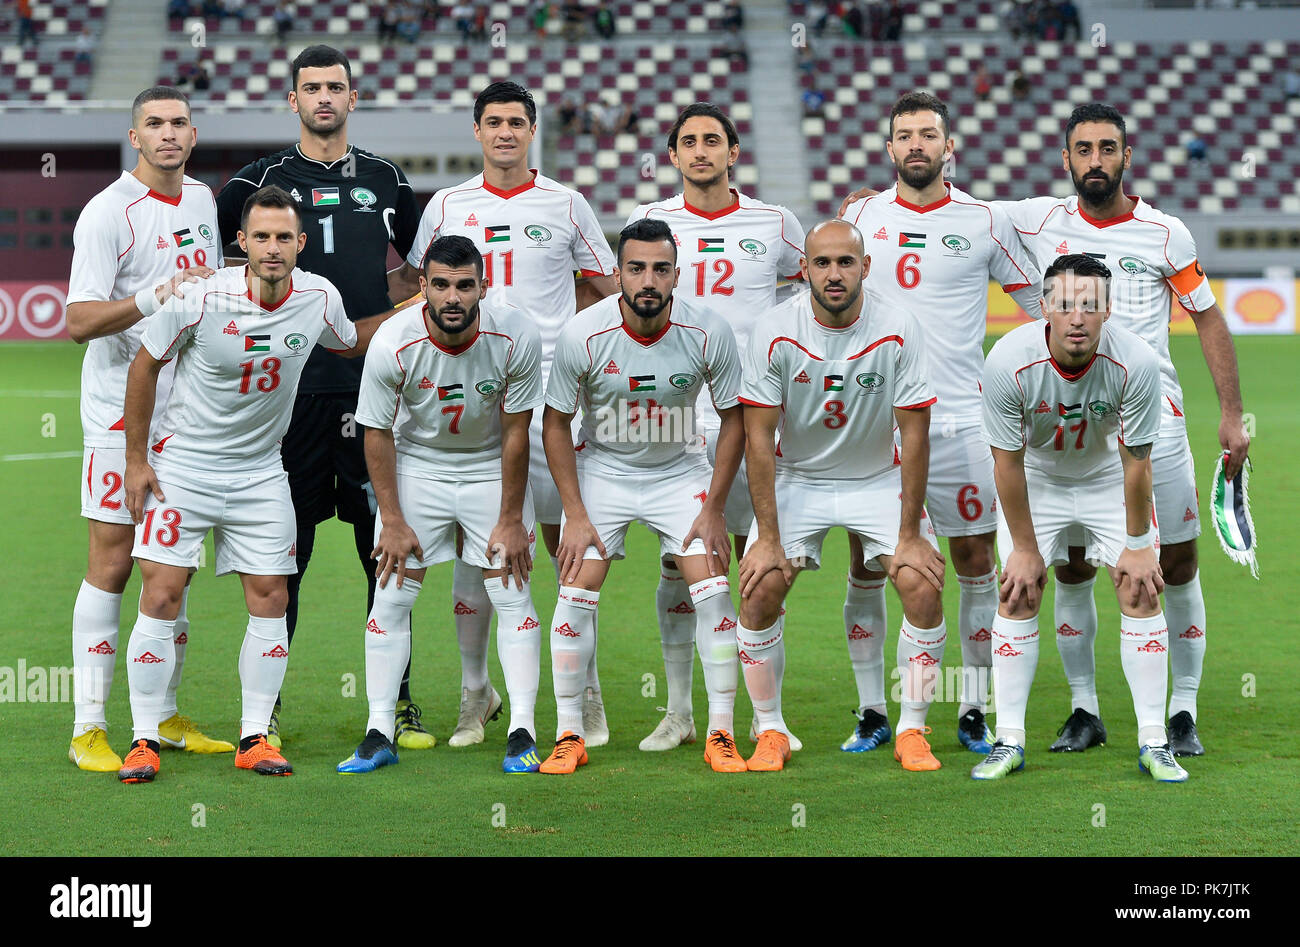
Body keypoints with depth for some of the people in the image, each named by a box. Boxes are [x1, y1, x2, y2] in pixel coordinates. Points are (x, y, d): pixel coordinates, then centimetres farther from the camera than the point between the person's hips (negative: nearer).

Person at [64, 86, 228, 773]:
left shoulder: (201, 200, 11)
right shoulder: (108, 213, -12)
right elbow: (79, 321, -19)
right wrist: (152, 301, -32)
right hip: (121, 412, -7)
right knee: (112, 562, -7)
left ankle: (165, 717, 18)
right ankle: (89, 728, -3)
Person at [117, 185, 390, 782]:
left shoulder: (319, 298, -6)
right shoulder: (202, 300, -18)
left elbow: (350, 342, 18)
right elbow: (145, 365, -4)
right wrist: (136, 459, -3)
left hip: (260, 472, 3)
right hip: (182, 463, -3)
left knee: (270, 598, -1)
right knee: (161, 594, -9)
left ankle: (254, 738, 9)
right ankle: (145, 739, -1)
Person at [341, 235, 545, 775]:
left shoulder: (516, 337, -24)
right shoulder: (392, 344, -25)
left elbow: (516, 433, -13)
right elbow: (377, 433, -12)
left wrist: (510, 520, -10)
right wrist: (392, 521, -11)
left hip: (491, 466, 0)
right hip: (416, 464, 0)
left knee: (512, 595, -5)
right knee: (392, 596, -4)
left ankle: (523, 733, -1)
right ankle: (379, 735, 1)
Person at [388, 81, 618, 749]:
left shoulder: (566, 205, 5)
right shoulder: (448, 206, 9)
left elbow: (605, 287, 13)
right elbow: (412, 283, 20)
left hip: (550, 392, -1)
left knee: (568, 541, -2)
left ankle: (587, 693, 6)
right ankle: (475, 692, 13)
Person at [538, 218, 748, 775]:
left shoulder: (709, 332, -19)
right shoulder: (583, 334, -21)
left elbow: (733, 419, -5)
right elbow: (555, 423, -8)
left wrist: (713, 508, -8)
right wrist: (575, 515, -11)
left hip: (679, 472, 1)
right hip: (601, 470, 0)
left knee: (713, 592, -11)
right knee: (576, 593, -10)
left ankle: (720, 734, 0)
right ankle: (569, 735, 2)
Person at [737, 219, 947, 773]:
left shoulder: (899, 332, -17)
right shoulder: (774, 333, -17)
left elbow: (914, 434, -13)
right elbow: (759, 438, -14)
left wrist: (910, 534, -15)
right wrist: (768, 537, -18)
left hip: (878, 480, 0)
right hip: (796, 480, 0)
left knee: (923, 586, -18)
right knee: (760, 588, -17)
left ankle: (912, 731, -1)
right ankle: (771, 732, 1)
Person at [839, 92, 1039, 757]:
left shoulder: (983, 222, 2)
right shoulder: (860, 217, 6)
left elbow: (1043, 302, 11)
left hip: (957, 421, -1)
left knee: (975, 562, 2)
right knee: (866, 567, 2)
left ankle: (974, 714, 11)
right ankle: (872, 713, 11)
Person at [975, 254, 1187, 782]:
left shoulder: (1136, 362, -31)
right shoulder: (1009, 362, -31)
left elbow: (1137, 461, -19)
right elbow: (1007, 461, -19)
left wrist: (1138, 545, -12)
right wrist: (1025, 548, -14)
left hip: (1109, 478, 0)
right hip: (1036, 477, 0)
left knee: (1140, 593, -8)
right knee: (1017, 595, -7)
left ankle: (1153, 742, -1)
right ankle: (1008, 742, 0)